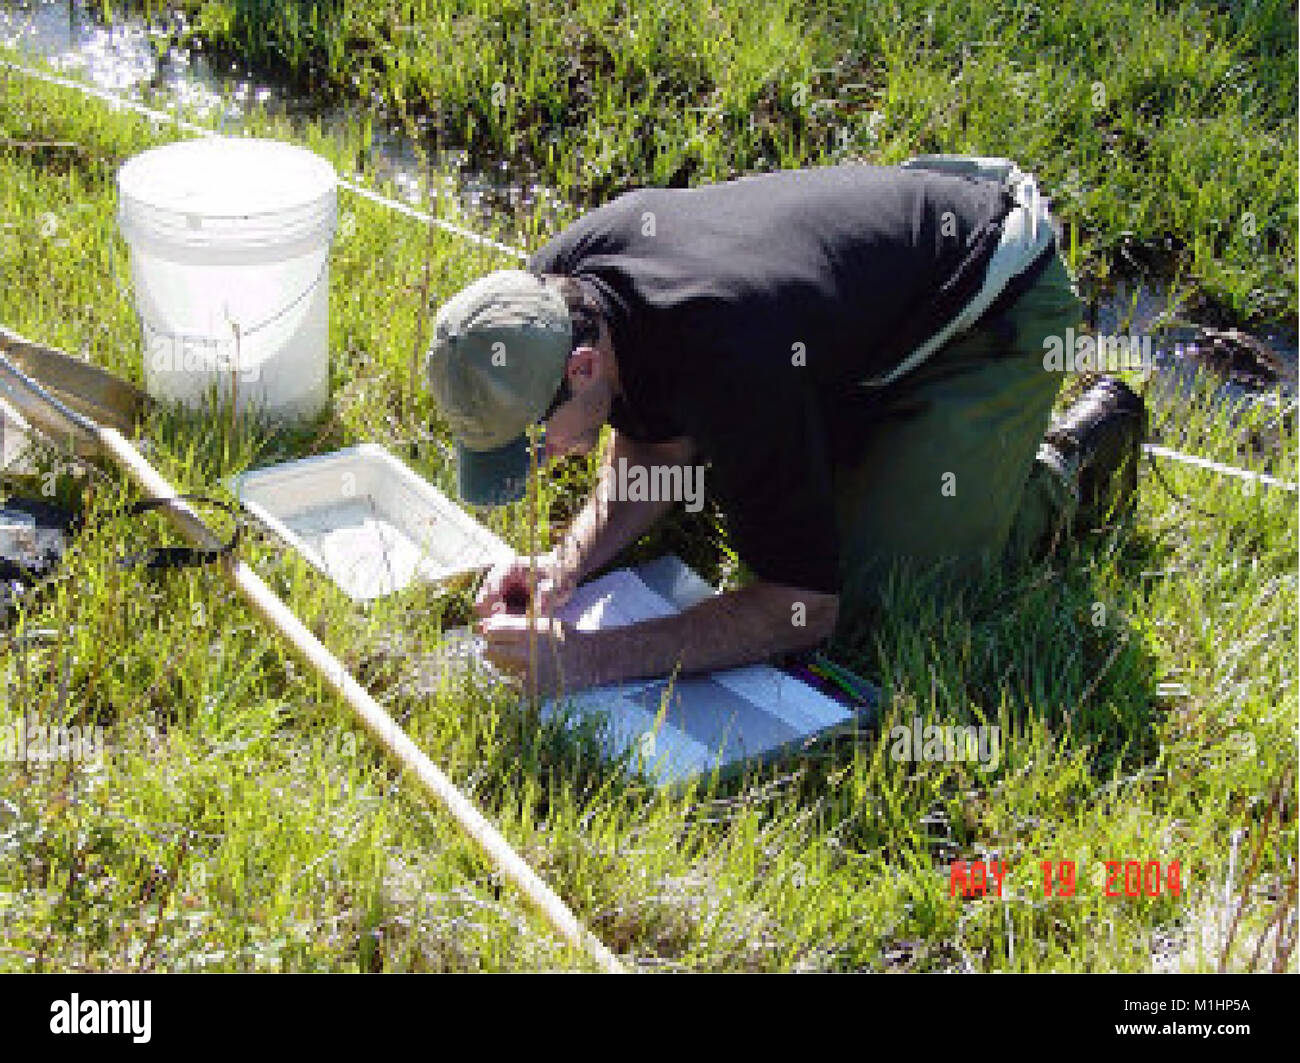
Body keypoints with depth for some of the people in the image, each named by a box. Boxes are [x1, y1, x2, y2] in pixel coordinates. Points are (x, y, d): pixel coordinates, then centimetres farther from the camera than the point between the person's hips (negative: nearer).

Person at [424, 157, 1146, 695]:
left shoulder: (723, 358, -42)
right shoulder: (558, 283, -18)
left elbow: (802, 607, -34)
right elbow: (654, 450, 0)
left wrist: (592, 659, -40)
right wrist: (565, 564, -18)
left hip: (1001, 308, -8)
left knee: (863, 588, -13)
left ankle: (1067, 469, 8)